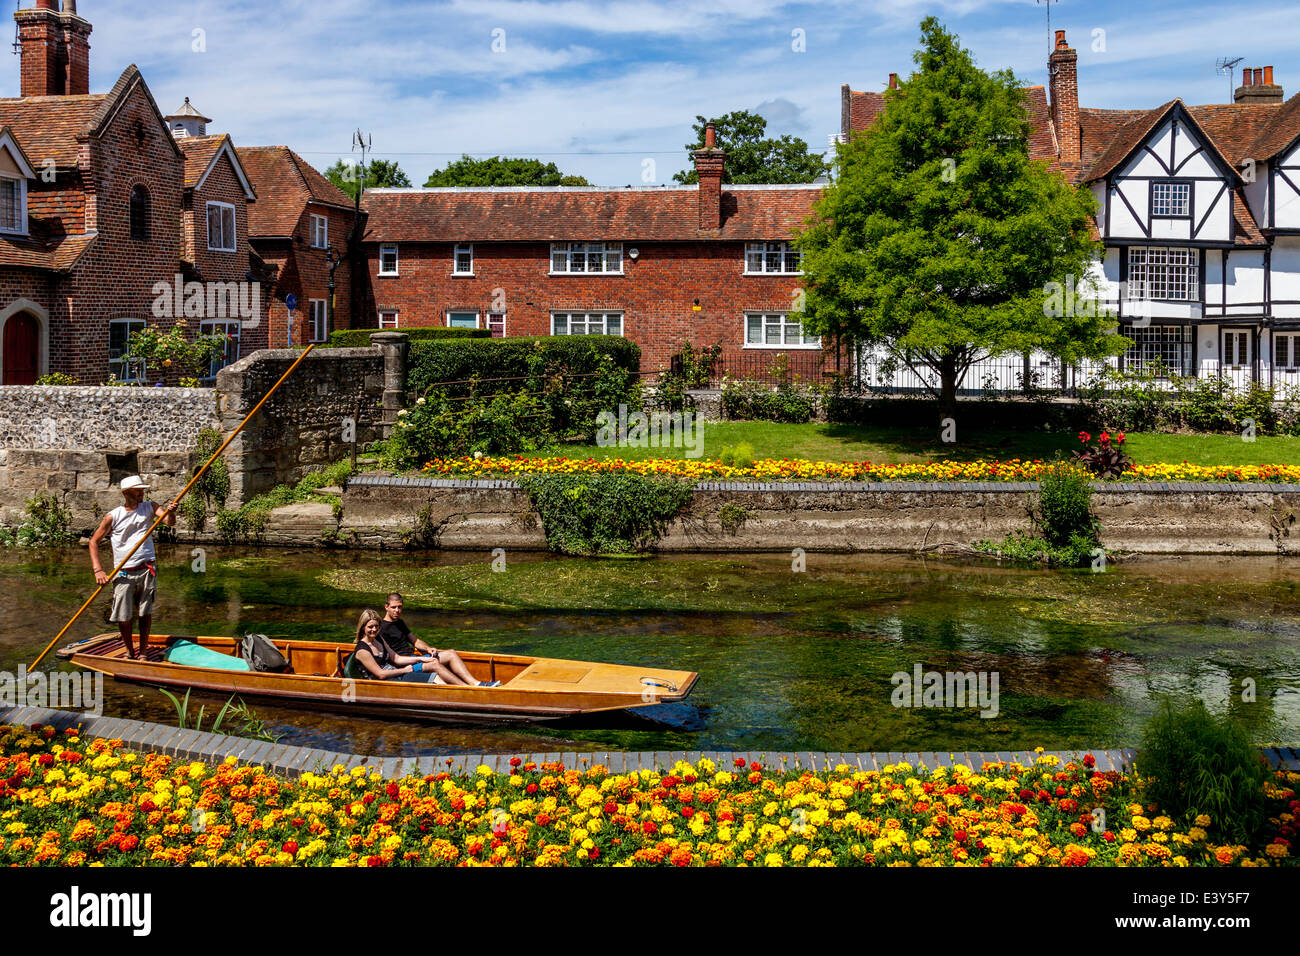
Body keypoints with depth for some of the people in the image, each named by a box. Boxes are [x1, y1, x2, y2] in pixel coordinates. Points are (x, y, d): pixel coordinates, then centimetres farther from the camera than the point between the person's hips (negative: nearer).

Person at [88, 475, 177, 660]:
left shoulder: (150, 507, 6)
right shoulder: (113, 517, -1)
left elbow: (170, 522, -7)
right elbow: (94, 541, 2)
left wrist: (171, 512, -31)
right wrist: (98, 570, -7)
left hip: (146, 570, 1)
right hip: (123, 574, -1)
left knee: (145, 613, 4)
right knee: (123, 617, -1)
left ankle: (143, 652, 17)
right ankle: (129, 651, 20)